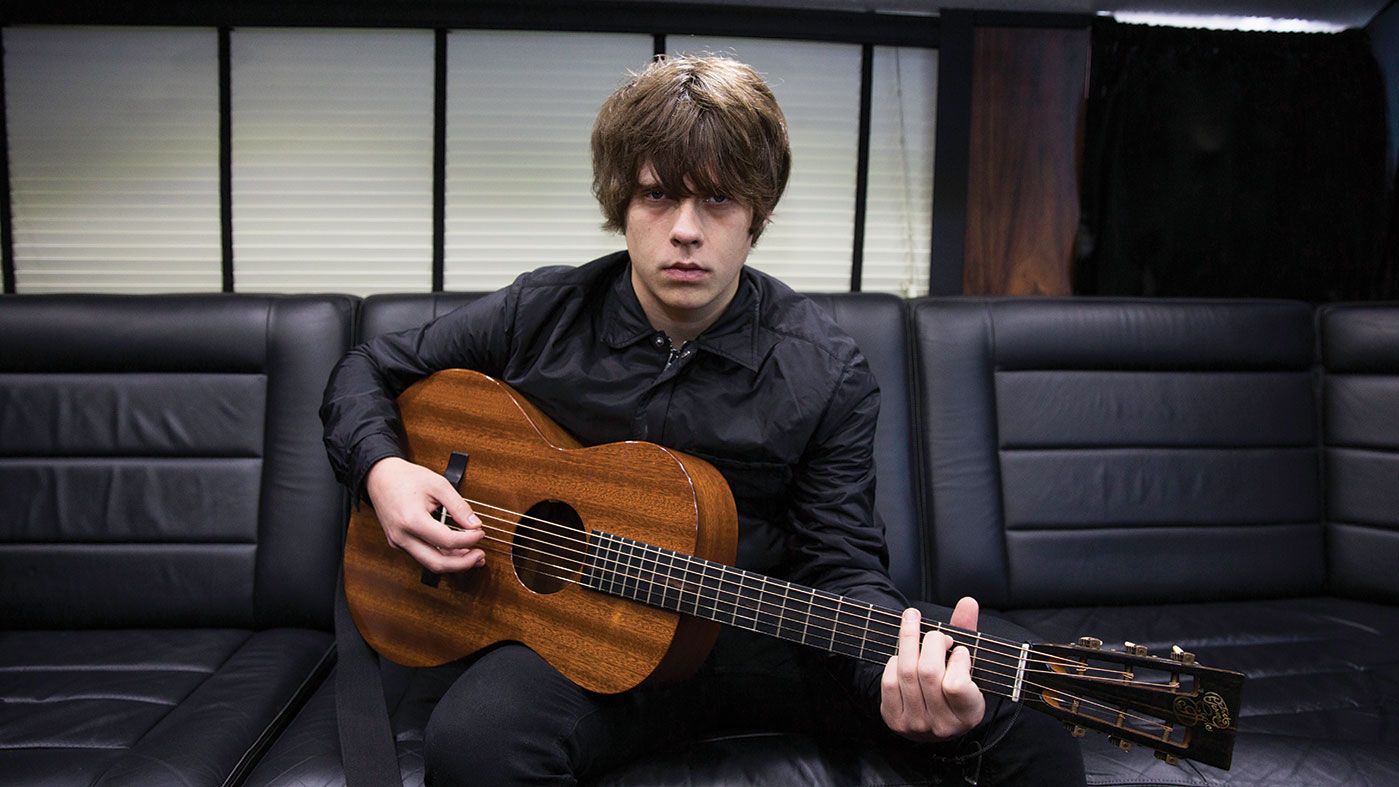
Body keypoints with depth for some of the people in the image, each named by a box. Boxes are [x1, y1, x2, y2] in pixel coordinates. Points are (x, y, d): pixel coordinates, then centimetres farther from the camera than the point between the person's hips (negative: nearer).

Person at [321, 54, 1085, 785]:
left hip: (765, 634, -1)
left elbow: (842, 564, -6)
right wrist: (382, 468, -10)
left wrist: (902, 653, -28)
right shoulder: (541, 315, -2)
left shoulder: (826, 373, -5)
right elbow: (368, 371, 11)